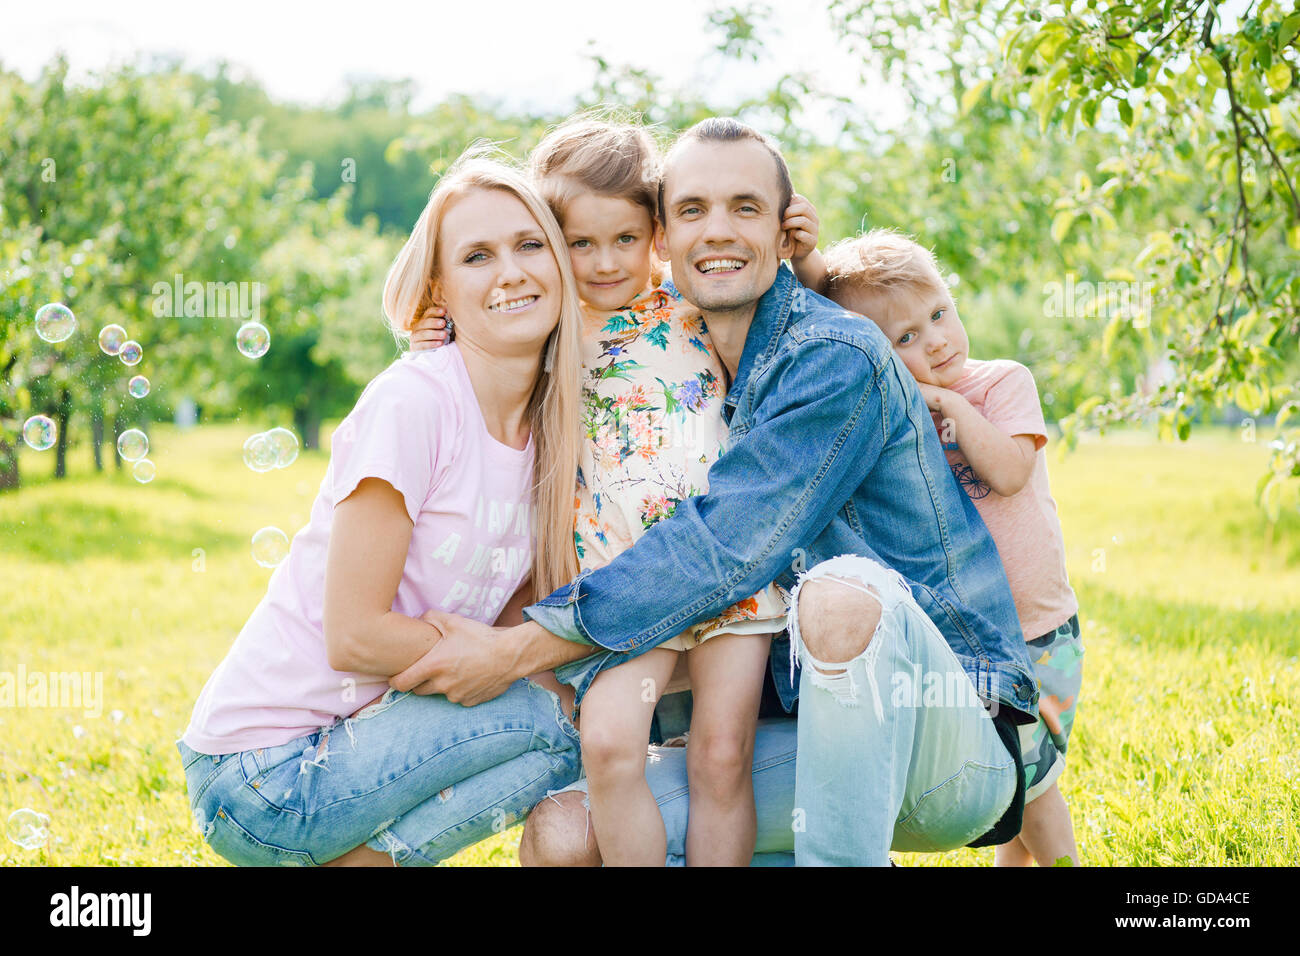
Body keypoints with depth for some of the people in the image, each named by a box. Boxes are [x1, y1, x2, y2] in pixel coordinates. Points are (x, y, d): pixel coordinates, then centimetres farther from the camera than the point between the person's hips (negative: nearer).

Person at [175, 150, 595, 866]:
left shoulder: (550, 431, 6)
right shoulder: (410, 404, -17)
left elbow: (509, 617, 6)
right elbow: (355, 636, -19)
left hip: (359, 731, 8)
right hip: (263, 779, -7)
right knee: (556, 719, -17)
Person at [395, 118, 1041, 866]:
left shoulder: (839, 359, -15)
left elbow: (723, 551, -23)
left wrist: (519, 651, -20)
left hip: (954, 740, -7)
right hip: (816, 733, 7)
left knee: (841, 594, -37)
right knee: (558, 831, -8)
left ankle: (840, 858, -21)